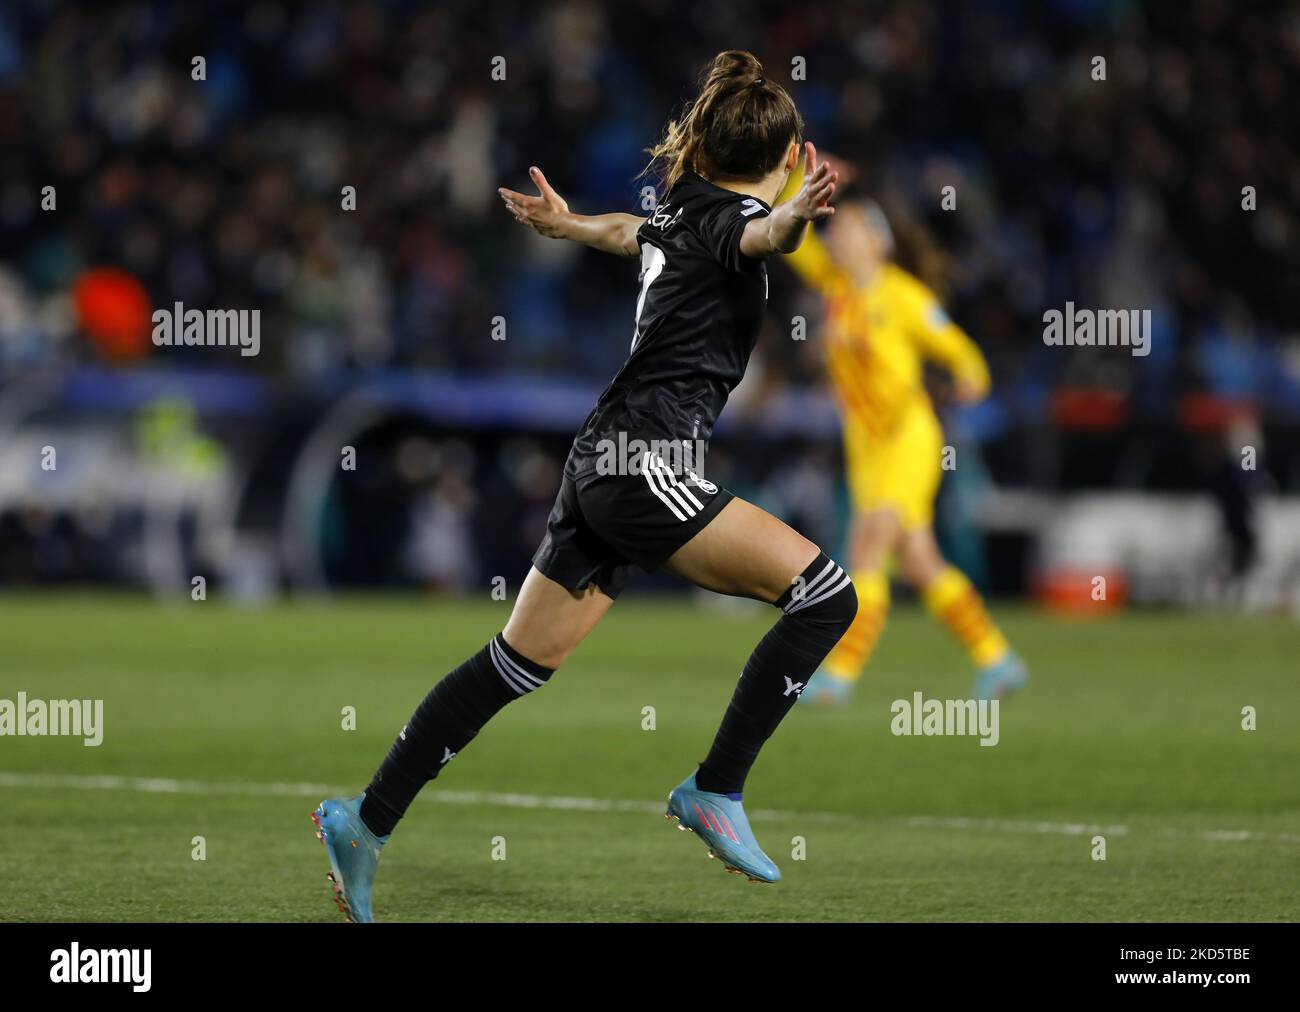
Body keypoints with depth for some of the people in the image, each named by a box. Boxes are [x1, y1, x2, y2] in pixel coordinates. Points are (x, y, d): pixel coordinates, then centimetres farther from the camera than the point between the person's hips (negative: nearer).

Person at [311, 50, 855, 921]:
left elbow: (633, 232, 40)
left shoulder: (680, 206, 16)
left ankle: (366, 823, 16)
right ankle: (716, 790, -9)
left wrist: (564, 223, 61)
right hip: (646, 463, -9)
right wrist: (795, 218, -57)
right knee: (825, 595, -10)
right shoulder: (730, 216, -9)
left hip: (601, 463, 9)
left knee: (516, 665, 14)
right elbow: (756, 235, -35)